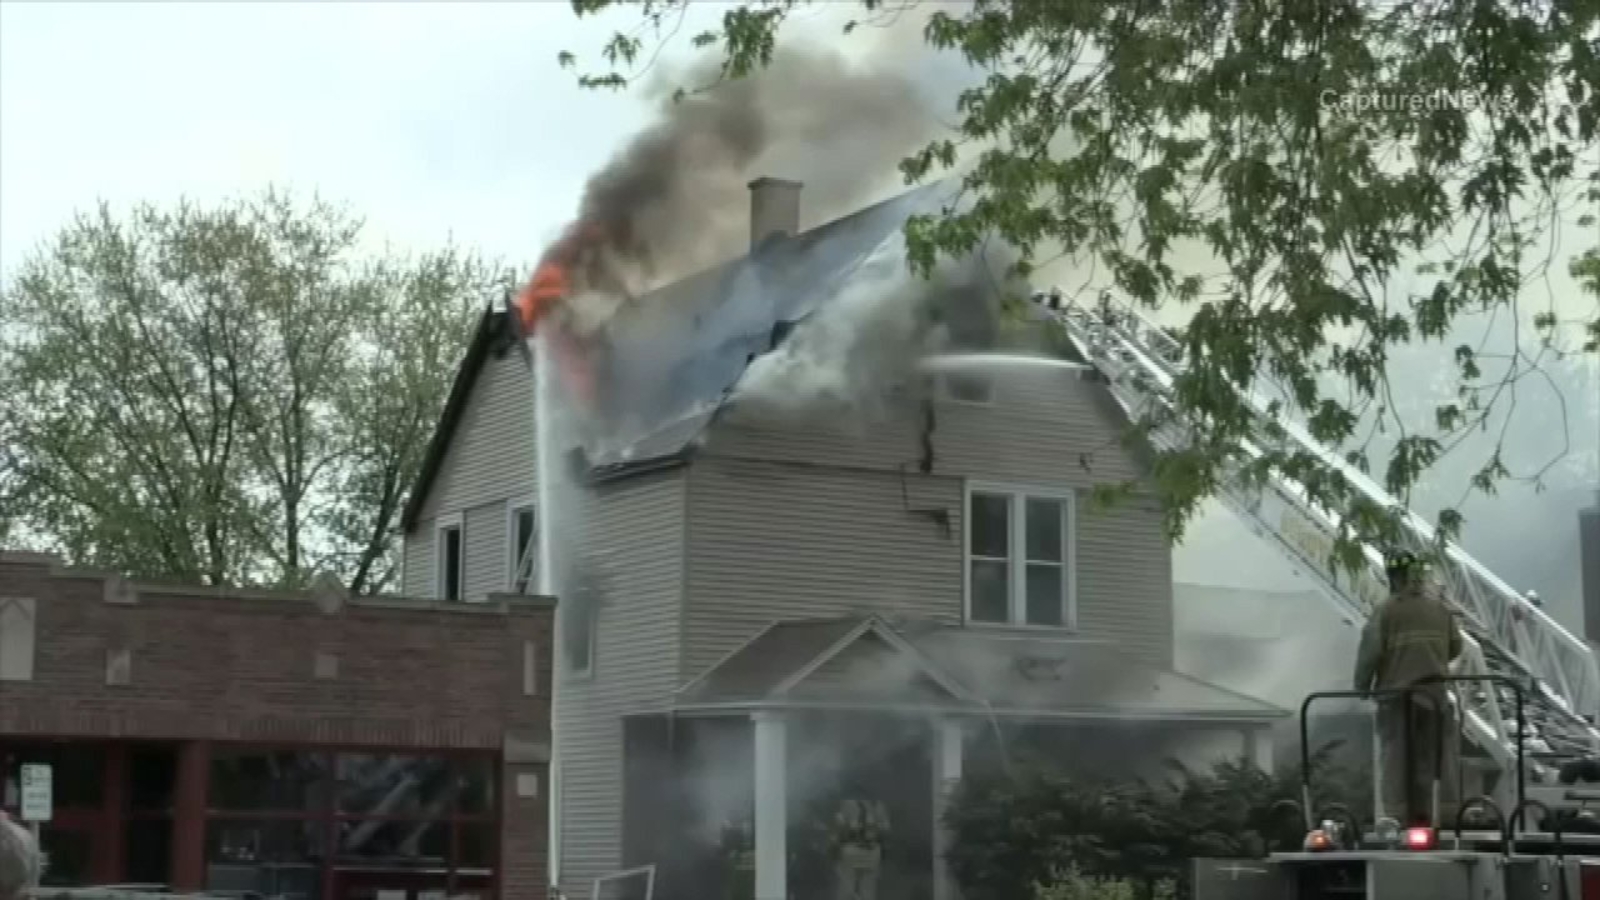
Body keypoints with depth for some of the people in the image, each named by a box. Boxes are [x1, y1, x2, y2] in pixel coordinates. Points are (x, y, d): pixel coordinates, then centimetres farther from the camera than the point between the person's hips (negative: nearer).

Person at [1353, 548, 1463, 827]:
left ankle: (1398, 815, 1)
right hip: (1434, 692, 3)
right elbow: (1455, 647, 10)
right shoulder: (1439, 608, 3)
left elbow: (1370, 652, -12)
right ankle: (1424, 814, 11)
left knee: (1396, 756, 3)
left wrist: (1362, 686, 0)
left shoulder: (1385, 611, -10)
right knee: (1430, 754, 10)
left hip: (1395, 692, -3)